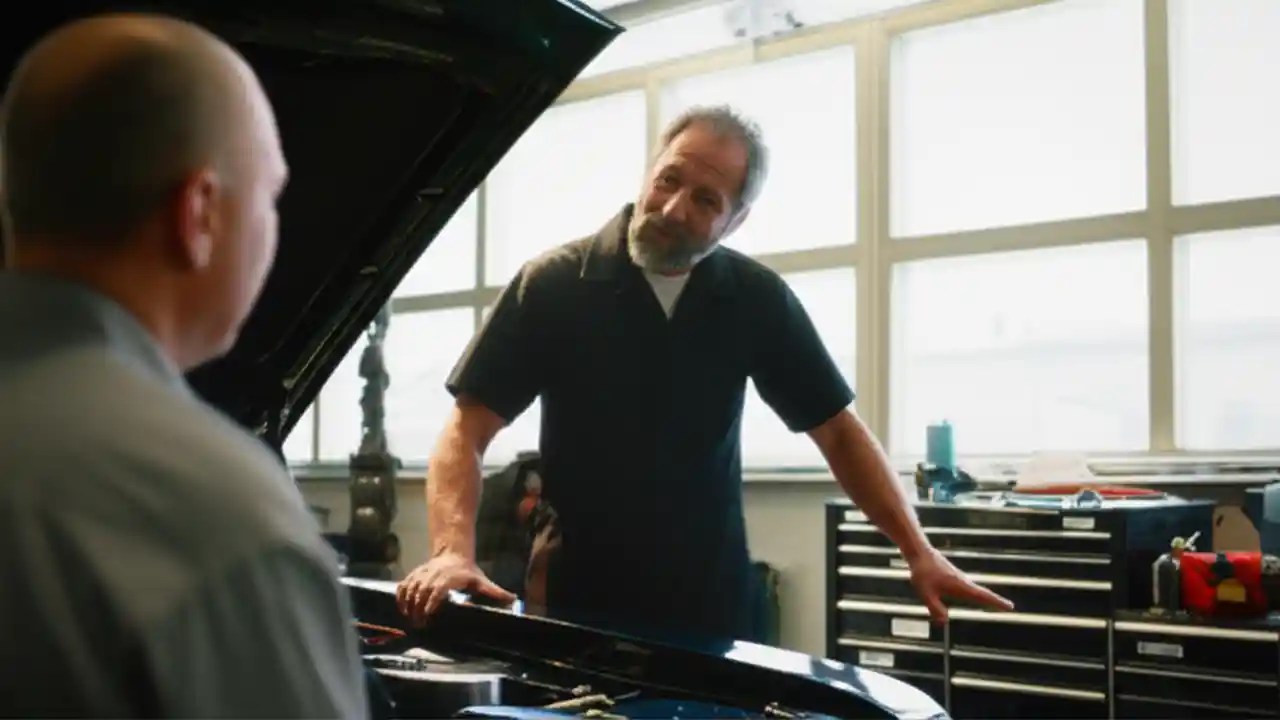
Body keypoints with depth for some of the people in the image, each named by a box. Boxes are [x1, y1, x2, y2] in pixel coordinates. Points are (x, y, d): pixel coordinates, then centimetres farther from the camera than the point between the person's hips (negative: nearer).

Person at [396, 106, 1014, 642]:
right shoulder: (553, 285, -9)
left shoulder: (757, 300, -2)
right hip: (578, 608, -2)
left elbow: (838, 430, 3)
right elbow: (466, 432, -12)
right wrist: (453, 551, -30)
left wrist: (918, 552, -7)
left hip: (711, 610, 2)